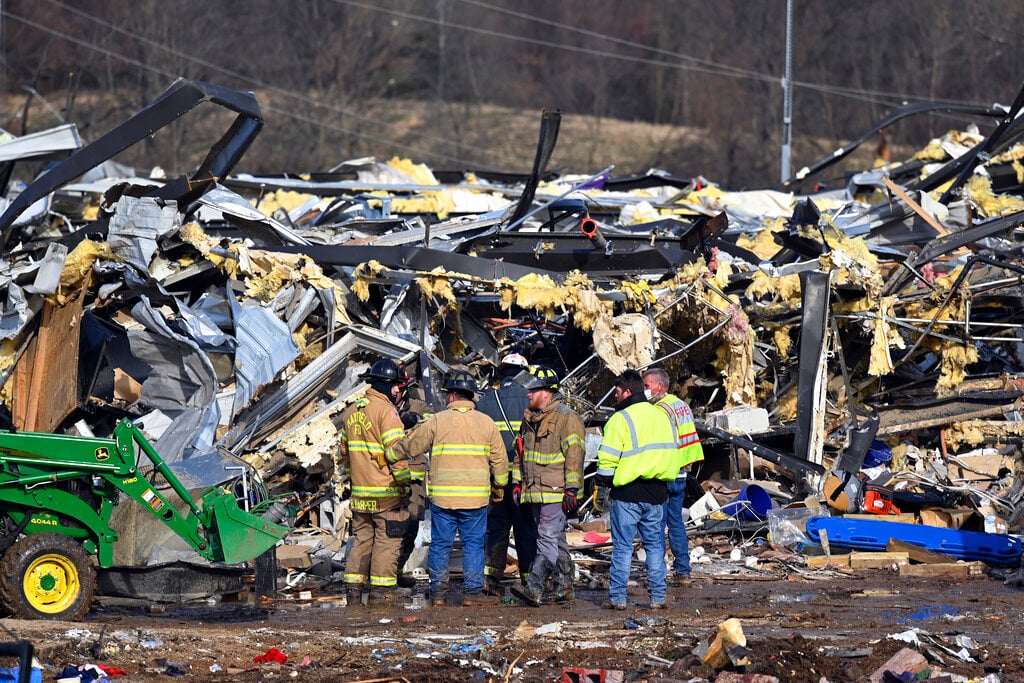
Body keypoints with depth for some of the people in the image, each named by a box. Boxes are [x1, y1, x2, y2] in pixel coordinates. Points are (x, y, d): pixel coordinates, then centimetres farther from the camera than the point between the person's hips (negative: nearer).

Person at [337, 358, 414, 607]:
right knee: (387, 540, -1)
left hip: (359, 493, 7)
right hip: (386, 492, -7)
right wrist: (406, 482, -11)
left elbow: (343, 453, 21)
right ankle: (380, 592, -1)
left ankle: (353, 588, 13)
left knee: (361, 539, 13)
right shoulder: (386, 411, -13)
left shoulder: (350, 412, 13)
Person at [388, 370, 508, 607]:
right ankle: (473, 591, 2)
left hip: (442, 497, -1)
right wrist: (499, 485, 24)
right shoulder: (485, 423, 3)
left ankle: (438, 592, 8)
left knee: (440, 544, 7)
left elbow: (409, 446, 6)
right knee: (473, 544, 6)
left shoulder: (436, 421, -1)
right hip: (475, 497, 1)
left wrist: (387, 455, 24)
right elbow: (500, 459, 9)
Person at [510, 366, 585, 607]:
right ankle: (563, 588, 16)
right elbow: (522, 453, 26)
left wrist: (571, 490, -17)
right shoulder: (530, 419, 17)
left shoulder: (566, 418, -9)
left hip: (555, 492, -9)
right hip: (534, 492, 9)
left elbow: (574, 454, -13)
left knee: (548, 538, -13)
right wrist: (518, 483, 20)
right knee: (556, 541, 12)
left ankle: (535, 589, -20)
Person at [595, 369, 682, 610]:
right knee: (655, 545, 10)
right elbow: (672, 453, 18)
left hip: (627, 493, -5)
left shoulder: (621, 419, -9)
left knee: (622, 546, 0)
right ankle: (658, 597, 8)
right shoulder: (662, 416, 12)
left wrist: (603, 488, -3)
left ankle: (617, 597, 1)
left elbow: (608, 459, -11)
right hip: (657, 492, 5)